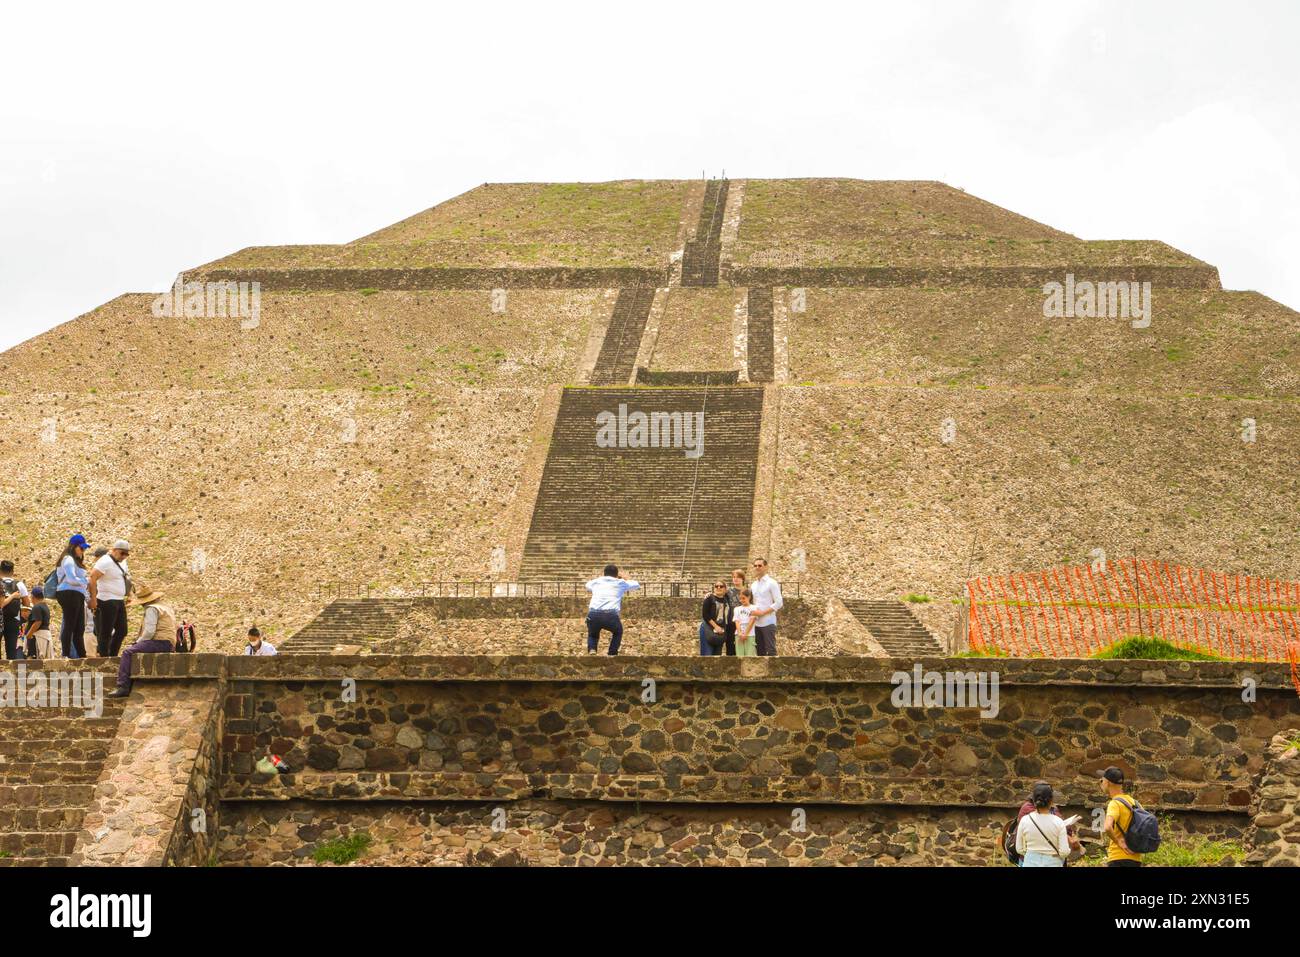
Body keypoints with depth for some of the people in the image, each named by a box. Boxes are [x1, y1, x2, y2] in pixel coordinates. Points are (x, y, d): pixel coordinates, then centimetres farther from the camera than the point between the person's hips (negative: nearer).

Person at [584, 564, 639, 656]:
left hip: (593, 614, 1)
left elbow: (587, 585, 50)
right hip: (611, 615, -1)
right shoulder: (620, 583, 20)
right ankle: (612, 653, 16)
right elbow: (637, 584, 40)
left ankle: (591, 649, 3)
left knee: (593, 634, 31)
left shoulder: (595, 582, 24)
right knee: (618, 632, 32)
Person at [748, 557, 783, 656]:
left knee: (770, 650, -6)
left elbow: (779, 603, -10)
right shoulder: (753, 585, 14)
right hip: (757, 623, 6)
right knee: (760, 651, 9)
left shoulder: (771, 583, -5)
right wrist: (754, 613, -2)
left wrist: (762, 612, -14)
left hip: (768, 623, -6)